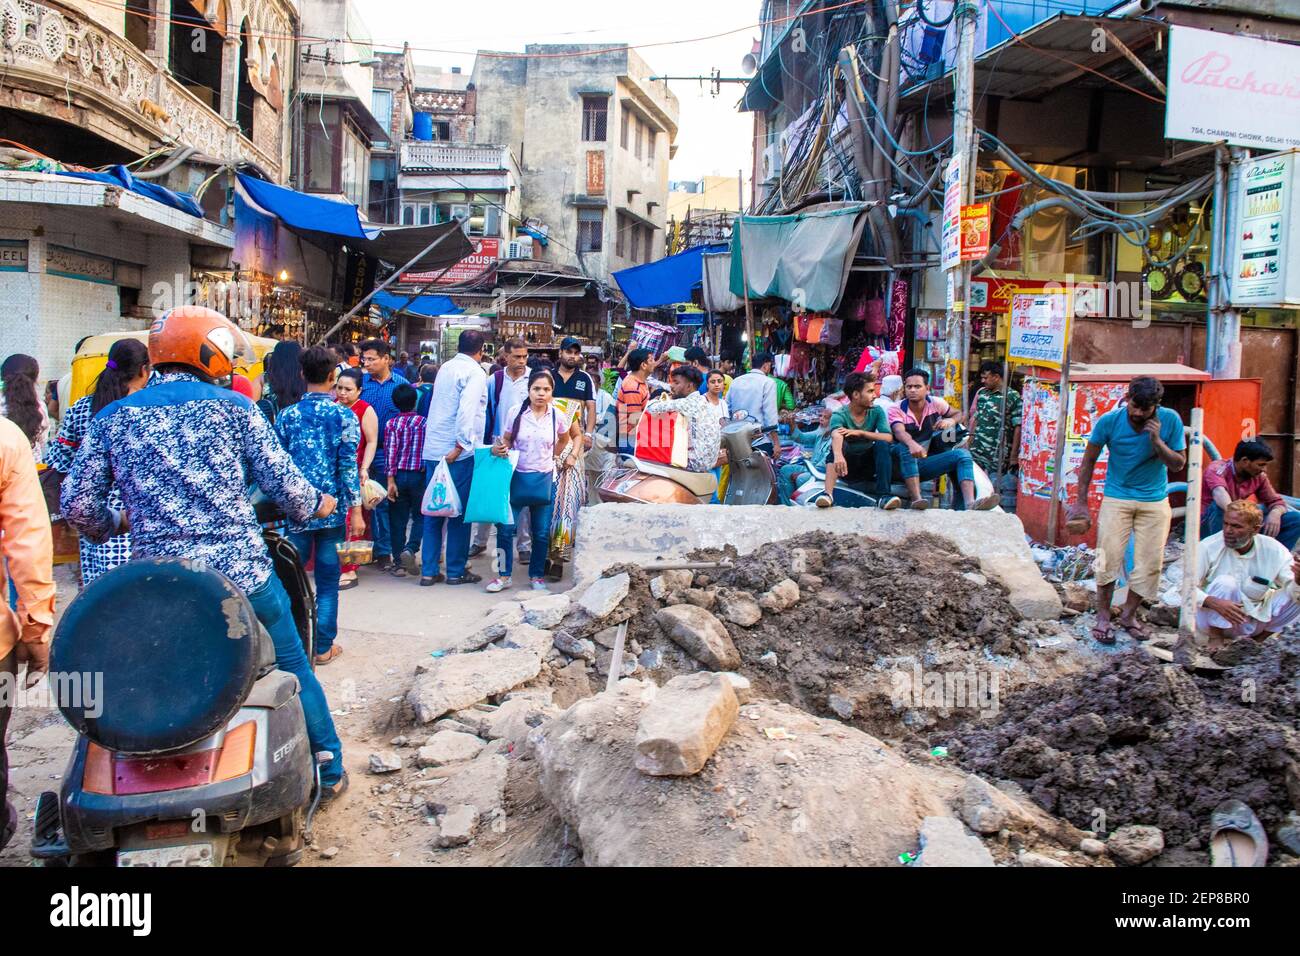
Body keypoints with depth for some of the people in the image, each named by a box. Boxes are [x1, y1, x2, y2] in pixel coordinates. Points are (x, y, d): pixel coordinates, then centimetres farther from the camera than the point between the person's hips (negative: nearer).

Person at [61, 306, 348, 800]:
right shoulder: (234, 407, 0)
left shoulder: (112, 418, 8)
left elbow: (77, 504, 4)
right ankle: (328, 769, 28)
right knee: (292, 669, 16)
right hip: (242, 574, -1)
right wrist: (317, 504, 17)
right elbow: (283, 482, -4)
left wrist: (113, 525, 25)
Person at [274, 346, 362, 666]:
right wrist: (356, 510, -4)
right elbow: (348, 466, -8)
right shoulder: (344, 416, -5)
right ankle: (323, 646, 11)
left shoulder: (286, 415, 2)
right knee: (328, 581, 6)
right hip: (333, 509, -2)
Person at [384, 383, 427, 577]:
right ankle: (410, 549, -12)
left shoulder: (391, 424, -3)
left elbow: (390, 452, -8)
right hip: (419, 475, -1)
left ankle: (399, 563, 10)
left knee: (398, 520, 8)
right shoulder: (424, 422, -3)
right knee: (420, 517, 11)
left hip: (399, 476, 1)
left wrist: (390, 479, -8)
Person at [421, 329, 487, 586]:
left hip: (433, 450, 7)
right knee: (459, 512, 3)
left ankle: (428, 571, 12)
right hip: (459, 453, -7)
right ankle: (456, 571, 9)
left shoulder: (445, 368, 13)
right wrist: (460, 446, -20)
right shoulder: (475, 373, -9)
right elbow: (467, 411, -22)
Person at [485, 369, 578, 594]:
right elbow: (506, 441, 3)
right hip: (517, 476, -1)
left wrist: (554, 456, 9)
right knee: (505, 528, -5)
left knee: (541, 532, 8)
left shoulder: (557, 416, -2)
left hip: (544, 480, 1)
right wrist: (498, 448, -17)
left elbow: (565, 438, 18)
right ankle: (504, 574, 11)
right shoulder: (515, 413, -5)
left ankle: (537, 576, 23)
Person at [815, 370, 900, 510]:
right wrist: (838, 455, -61)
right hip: (847, 466, -3)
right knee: (841, 440, -30)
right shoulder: (839, 415, -17)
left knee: (882, 444, -23)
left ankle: (883, 496, -34)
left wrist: (860, 433, -28)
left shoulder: (877, 411, -5)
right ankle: (828, 494, -46)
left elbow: (889, 437, -18)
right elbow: (836, 437, -39)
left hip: (868, 464, 3)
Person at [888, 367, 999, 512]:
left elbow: (958, 414, 19)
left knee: (962, 454, -16)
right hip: (903, 465, -4)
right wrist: (912, 444, -53)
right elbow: (899, 432, -29)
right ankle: (916, 499, -46)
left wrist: (951, 421, -7)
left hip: (925, 464, 4)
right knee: (905, 448, -37)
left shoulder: (935, 404, 4)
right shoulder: (896, 410, -9)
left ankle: (970, 503, -34)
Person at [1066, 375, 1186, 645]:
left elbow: (1178, 464, -7)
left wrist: (1157, 441, -25)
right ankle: (1103, 617, 7)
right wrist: (1080, 502, -3)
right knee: (1109, 557, -8)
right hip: (1117, 498, -1)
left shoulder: (1170, 420, -12)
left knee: (1150, 562, 1)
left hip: (1155, 501, 1)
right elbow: (1089, 461, -3)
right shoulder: (1109, 421, -14)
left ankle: (1129, 615, 19)